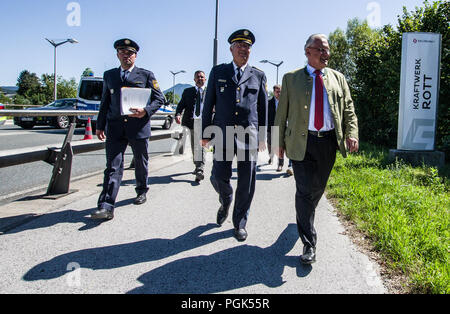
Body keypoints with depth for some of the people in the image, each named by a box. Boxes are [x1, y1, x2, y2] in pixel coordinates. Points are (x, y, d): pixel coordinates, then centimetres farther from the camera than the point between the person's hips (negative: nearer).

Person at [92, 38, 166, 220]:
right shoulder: (109, 75, 14)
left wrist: (146, 111, -15)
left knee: (141, 163, 14)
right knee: (113, 166, -7)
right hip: (115, 128, 1)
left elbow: (159, 99, 3)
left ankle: (142, 192, 37)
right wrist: (100, 126, 12)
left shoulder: (146, 75, 6)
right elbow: (105, 103, 17)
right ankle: (106, 207, -10)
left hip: (139, 127, -1)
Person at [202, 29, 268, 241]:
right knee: (219, 177, -2)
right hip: (223, 135, 0)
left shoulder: (258, 76, 11)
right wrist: (206, 132, 5)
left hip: (248, 136, 0)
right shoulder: (218, 72, 10)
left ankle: (240, 223, 19)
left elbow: (263, 108, 12)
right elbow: (209, 104, 9)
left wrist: (262, 136, 8)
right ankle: (225, 202, 33)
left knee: (246, 183, 3)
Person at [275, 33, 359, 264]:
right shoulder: (291, 78, 5)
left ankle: (305, 216, 44)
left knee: (318, 188, 14)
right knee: (304, 191, -6)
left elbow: (349, 110, 10)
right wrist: (279, 141, 1)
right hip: (302, 142, -3)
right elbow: (282, 112, 5)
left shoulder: (338, 78, 12)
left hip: (329, 142, 3)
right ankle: (309, 244, 2)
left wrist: (352, 134, -7)